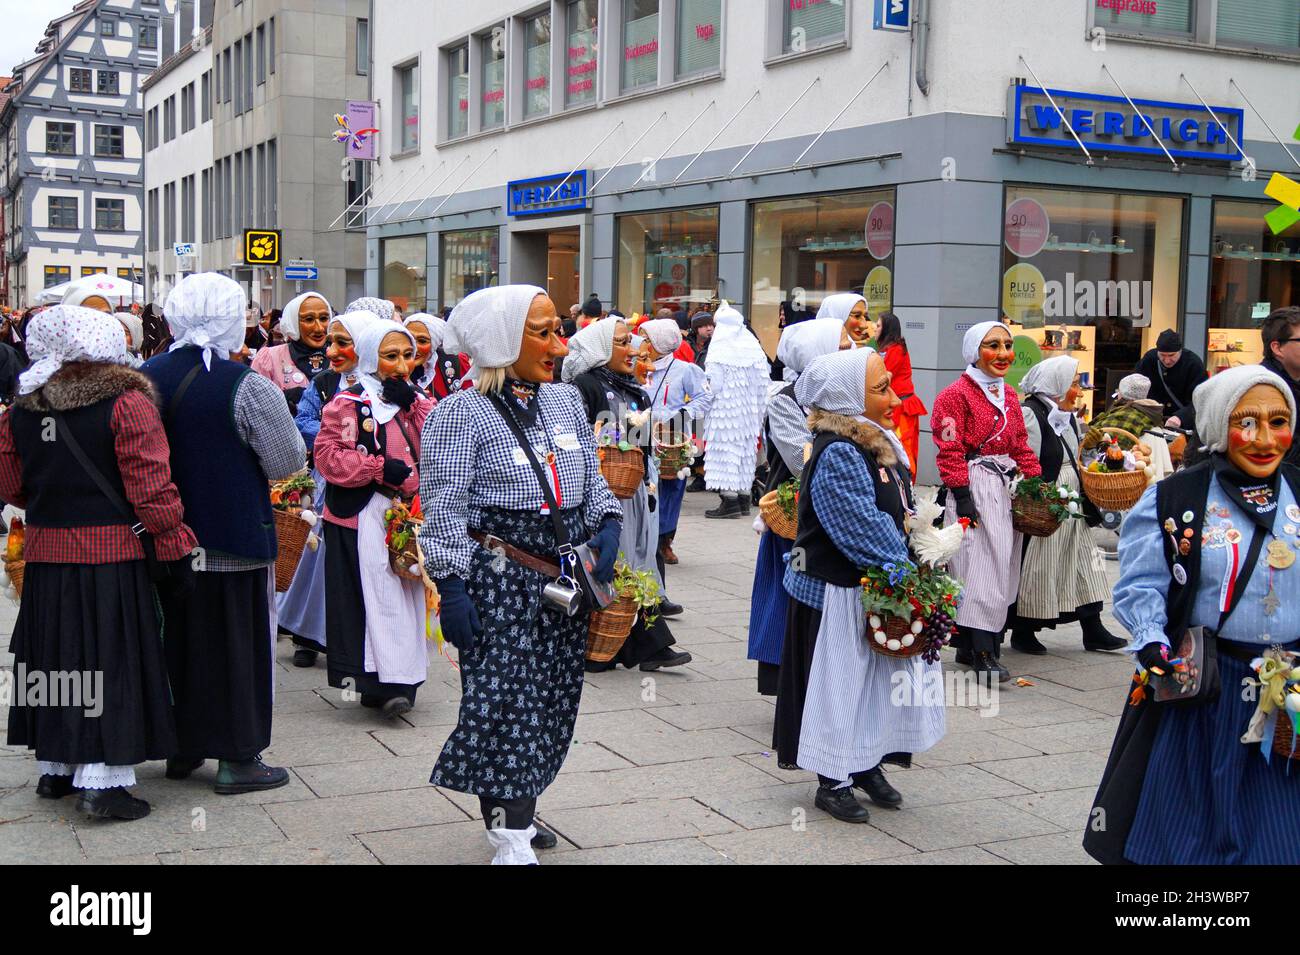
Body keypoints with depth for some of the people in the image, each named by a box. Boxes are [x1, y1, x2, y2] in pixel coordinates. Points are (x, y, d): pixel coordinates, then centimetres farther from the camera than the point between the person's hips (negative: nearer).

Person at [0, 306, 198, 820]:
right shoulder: (127, 404, -12)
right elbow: (150, 487, -14)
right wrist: (176, 548, -7)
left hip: (45, 554, 5)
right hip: (112, 554, -5)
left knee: (55, 658, 16)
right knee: (110, 661, 0)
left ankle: (55, 767, 27)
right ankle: (102, 781, 0)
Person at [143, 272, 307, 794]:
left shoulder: (146, 377, -2)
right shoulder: (249, 388, -18)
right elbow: (288, 462, -12)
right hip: (236, 536, -5)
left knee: (181, 637, 18)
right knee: (237, 642, 6)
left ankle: (183, 748, 29)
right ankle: (237, 758, 13)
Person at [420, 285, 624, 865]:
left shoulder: (566, 400, 11)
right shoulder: (461, 413, -7)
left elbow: (592, 479, 19)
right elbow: (444, 510, -10)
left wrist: (608, 524, 0)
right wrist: (451, 587, -16)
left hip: (567, 577, 7)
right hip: (500, 576, -6)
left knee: (551, 697, 10)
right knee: (508, 699, -9)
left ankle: (513, 814, 25)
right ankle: (512, 844, -4)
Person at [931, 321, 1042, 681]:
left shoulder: (1008, 395, 17)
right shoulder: (956, 394, -8)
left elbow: (1020, 447, 20)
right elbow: (951, 452, -12)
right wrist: (963, 497, -17)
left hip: (1006, 488, 8)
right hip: (975, 487, -8)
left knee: (1001, 567, 8)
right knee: (980, 566, -10)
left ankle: (969, 645, 17)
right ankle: (981, 651, -5)